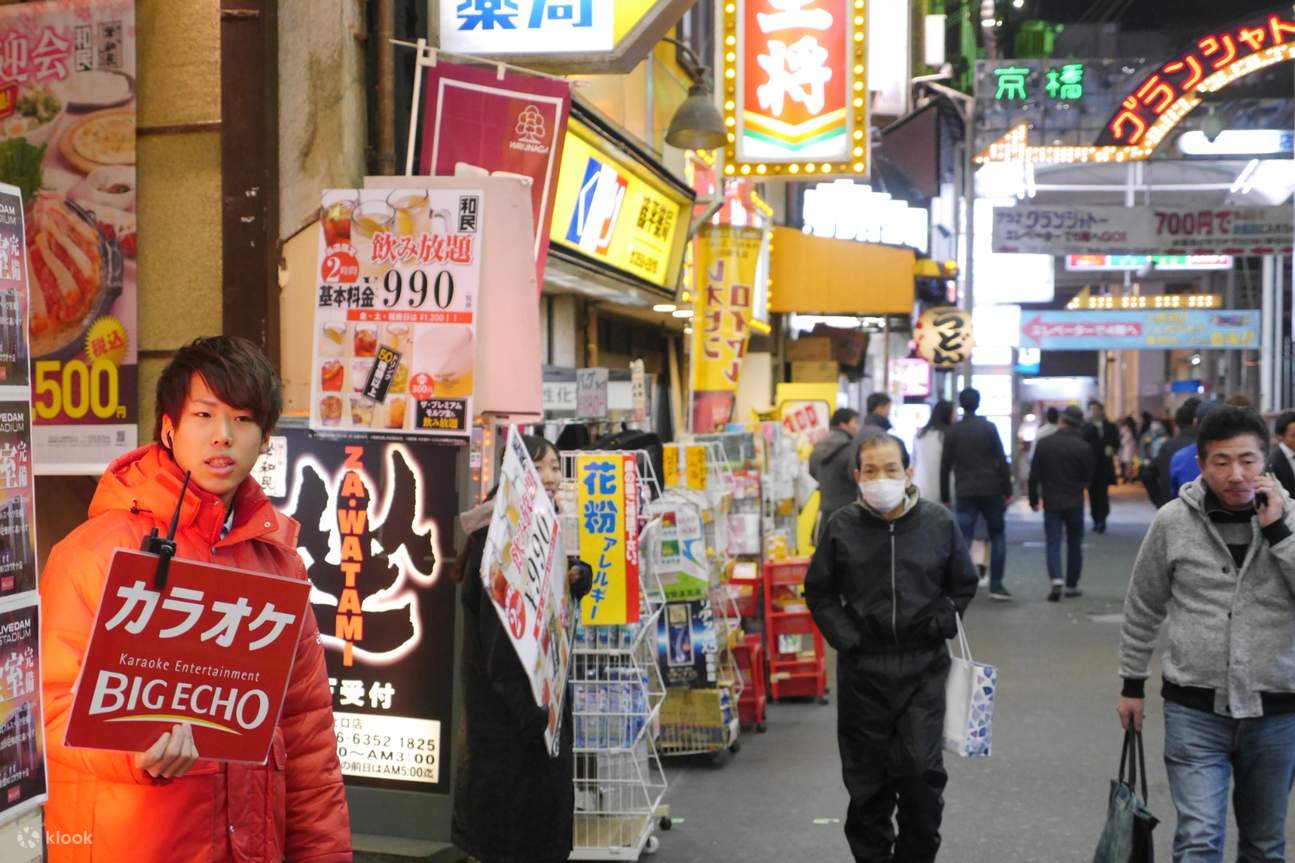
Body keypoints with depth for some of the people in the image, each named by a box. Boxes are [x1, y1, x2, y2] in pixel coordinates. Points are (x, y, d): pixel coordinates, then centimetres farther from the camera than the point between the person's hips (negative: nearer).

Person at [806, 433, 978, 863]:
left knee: (922, 768, -6)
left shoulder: (939, 522, -2)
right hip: (863, 668, 1)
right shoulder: (842, 527, -4)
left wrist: (941, 625, 2)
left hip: (923, 667, 0)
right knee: (867, 775, 8)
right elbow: (819, 591, 7)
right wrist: (845, 637, -2)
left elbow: (963, 585, 11)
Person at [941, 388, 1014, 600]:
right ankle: (996, 585, 7)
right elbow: (1002, 460, -4)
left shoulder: (953, 432, 5)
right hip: (991, 491, -1)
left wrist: (945, 496, 10)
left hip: (966, 493, 1)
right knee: (997, 537, 12)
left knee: (963, 540, 1)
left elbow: (945, 466, 4)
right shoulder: (989, 428, 0)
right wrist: (1007, 490, 1)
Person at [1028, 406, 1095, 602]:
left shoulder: (1044, 444, -3)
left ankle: (1056, 579, -20)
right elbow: (1088, 478, -3)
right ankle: (1071, 585, 17)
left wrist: (1033, 499, 11)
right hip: (1074, 502, -1)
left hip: (1051, 502, 1)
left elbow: (1034, 475, 0)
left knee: (1053, 543, 1)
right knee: (1074, 544, 12)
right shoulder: (1083, 447, -9)